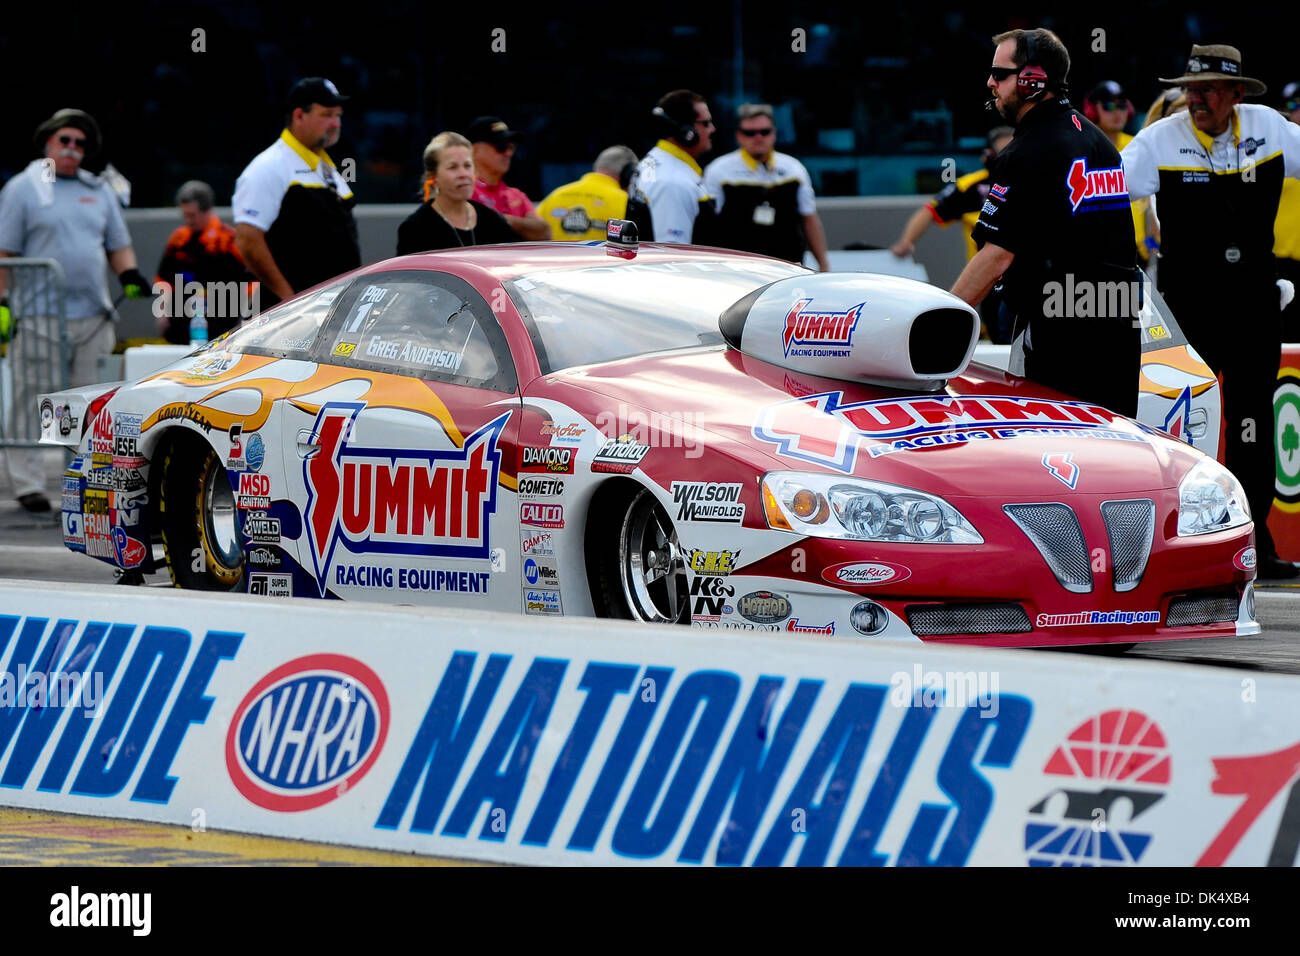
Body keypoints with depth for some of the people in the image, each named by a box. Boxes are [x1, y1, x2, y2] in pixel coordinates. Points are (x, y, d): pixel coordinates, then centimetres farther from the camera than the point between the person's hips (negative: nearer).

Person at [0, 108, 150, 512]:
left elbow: (118, 243, 24)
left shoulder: (99, 190, 18)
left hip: (91, 314, 5)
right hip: (39, 317, -5)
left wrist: (129, 274, 4)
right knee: (33, 402, -6)